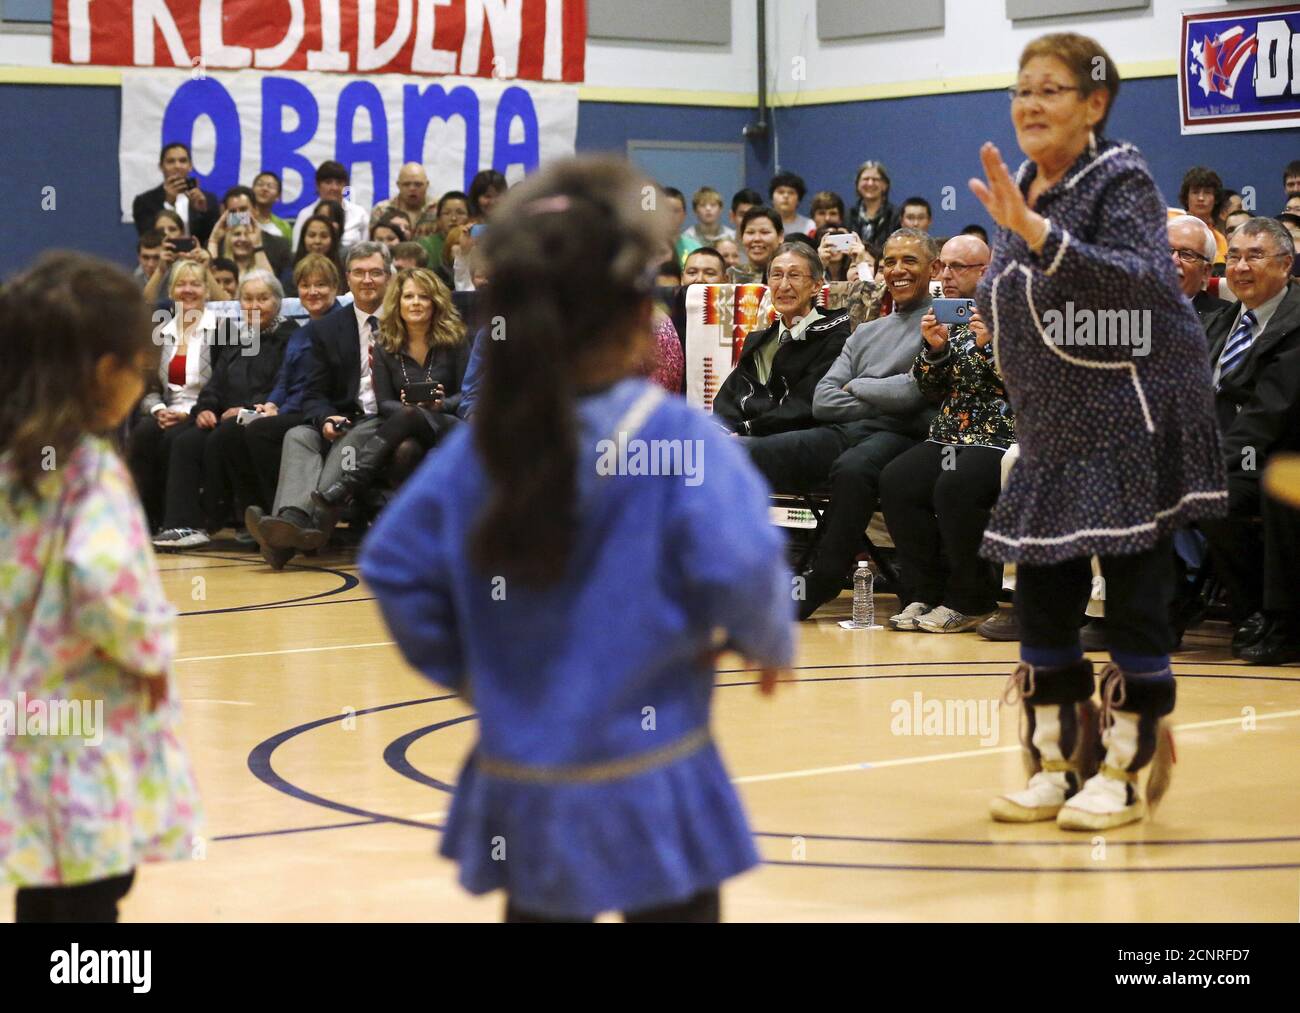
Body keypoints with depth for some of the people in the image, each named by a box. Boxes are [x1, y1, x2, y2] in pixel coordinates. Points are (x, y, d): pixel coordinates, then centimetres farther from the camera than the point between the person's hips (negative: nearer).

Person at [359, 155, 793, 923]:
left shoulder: (480, 446, 0)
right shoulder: (678, 438, -15)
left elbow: (395, 564, 1)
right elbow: (740, 566, -25)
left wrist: (461, 668, 11)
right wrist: (770, 645, -6)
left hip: (521, 795, 5)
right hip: (651, 794, -4)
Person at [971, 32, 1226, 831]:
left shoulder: (1122, 179, -11)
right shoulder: (1020, 191, 9)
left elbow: (1145, 283, -28)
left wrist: (1040, 235, -35)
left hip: (1136, 421, -7)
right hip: (1056, 432, 7)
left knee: (1136, 591, -2)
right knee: (1042, 590, 7)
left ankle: (1126, 772, 6)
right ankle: (1058, 764, 19)